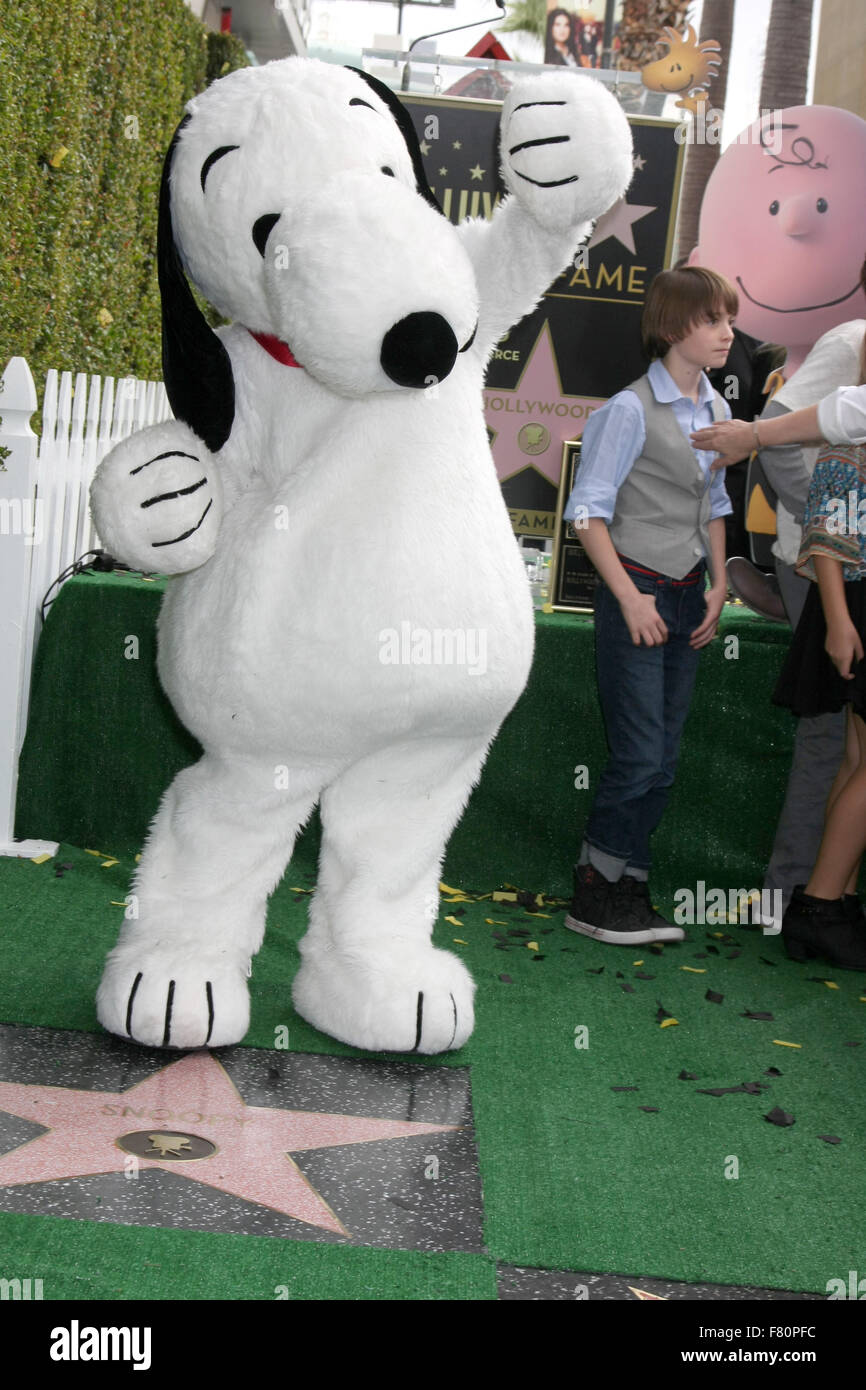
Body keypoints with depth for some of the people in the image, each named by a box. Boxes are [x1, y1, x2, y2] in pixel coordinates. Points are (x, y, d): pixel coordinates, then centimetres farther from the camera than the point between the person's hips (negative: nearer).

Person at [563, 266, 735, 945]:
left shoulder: (716, 409, 11)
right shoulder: (631, 410, -11)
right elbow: (588, 511, -11)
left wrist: (719, 585, 11)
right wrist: (630, 598, -14)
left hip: (687, 598, 7)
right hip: (637, 593, -7)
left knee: (663, 760, 8)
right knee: (639, 755, -8)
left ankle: (628, 891, 17)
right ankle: (594, 894, 6)